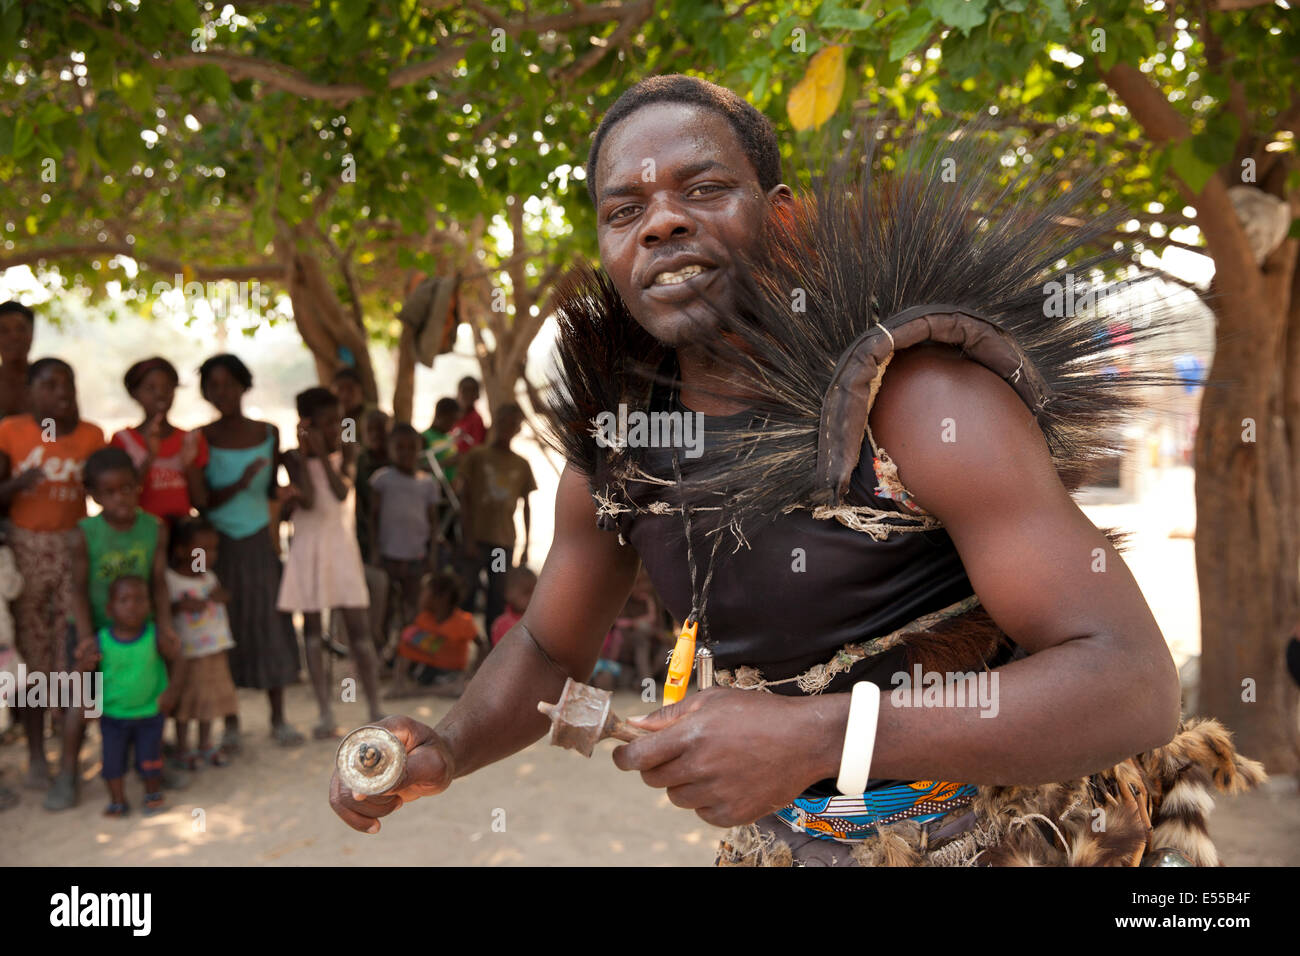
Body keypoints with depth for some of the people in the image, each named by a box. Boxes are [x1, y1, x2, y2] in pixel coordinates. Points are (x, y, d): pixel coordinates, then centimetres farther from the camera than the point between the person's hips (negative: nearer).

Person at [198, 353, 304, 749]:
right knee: (225, 631, 3)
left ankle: (278, 718, 15)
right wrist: (239, 485, -23)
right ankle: (230, 722, 16)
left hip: (258, 540, 2)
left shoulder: (268, 433, 3)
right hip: (218, 543, -2)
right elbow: (201, 502, -9)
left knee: (270, 625, 4)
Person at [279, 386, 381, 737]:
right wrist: (304, 454, -15)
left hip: (339, 544, 2)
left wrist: (322, 454, -13)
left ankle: (375, 710, 5)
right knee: (312, 630, 3)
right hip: (307, 546, -2)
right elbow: (307, 501, -17)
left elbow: (341, 492, -13)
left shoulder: (340, 455, 5)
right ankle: (326, 714, 10)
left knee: (358, 628, -1)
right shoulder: (293, 458, -3)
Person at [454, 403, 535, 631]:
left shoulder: (521, 465, 9)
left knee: (498, 599, 4)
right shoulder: (476, 456, 1)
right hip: (476, 539, -2)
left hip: (504, 543, 3)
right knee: (466, 592, -3)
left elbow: (526, 506, 13)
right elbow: (463, 499, -1)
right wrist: (467, 538, -7)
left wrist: (526, 546, 9)